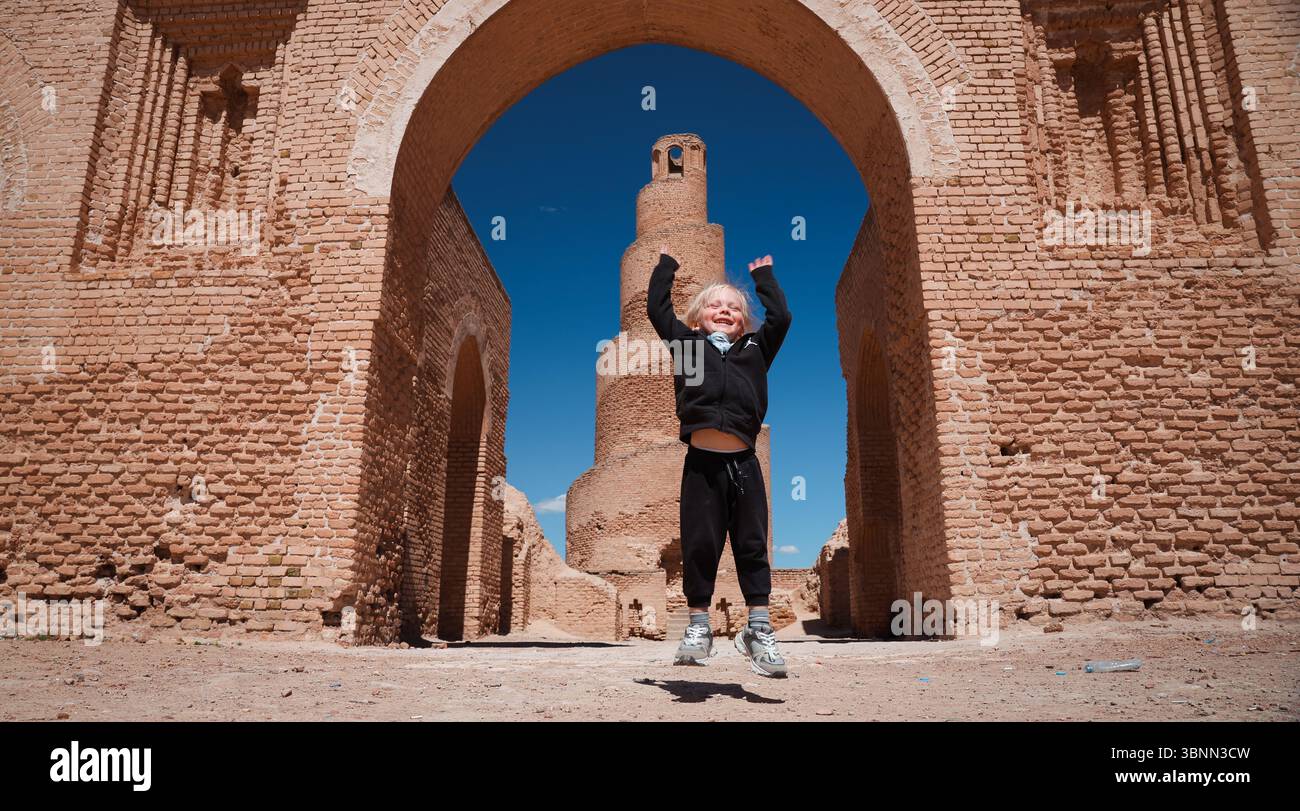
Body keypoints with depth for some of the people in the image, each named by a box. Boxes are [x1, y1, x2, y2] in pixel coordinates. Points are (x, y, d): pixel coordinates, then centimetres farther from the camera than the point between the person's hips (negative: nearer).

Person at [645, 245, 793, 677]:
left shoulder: (755, 350, 17)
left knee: (752, 545, 6)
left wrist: (763, 276, 25)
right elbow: (657, 308, 14)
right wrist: (666, 264, 24)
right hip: (701, 462, -1)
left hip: (743, 462, 1)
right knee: (699, 544, 4)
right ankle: (698, 627, 16)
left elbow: (780, 317, 15)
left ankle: (758, 629, 15)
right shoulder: (687, 344, 14)